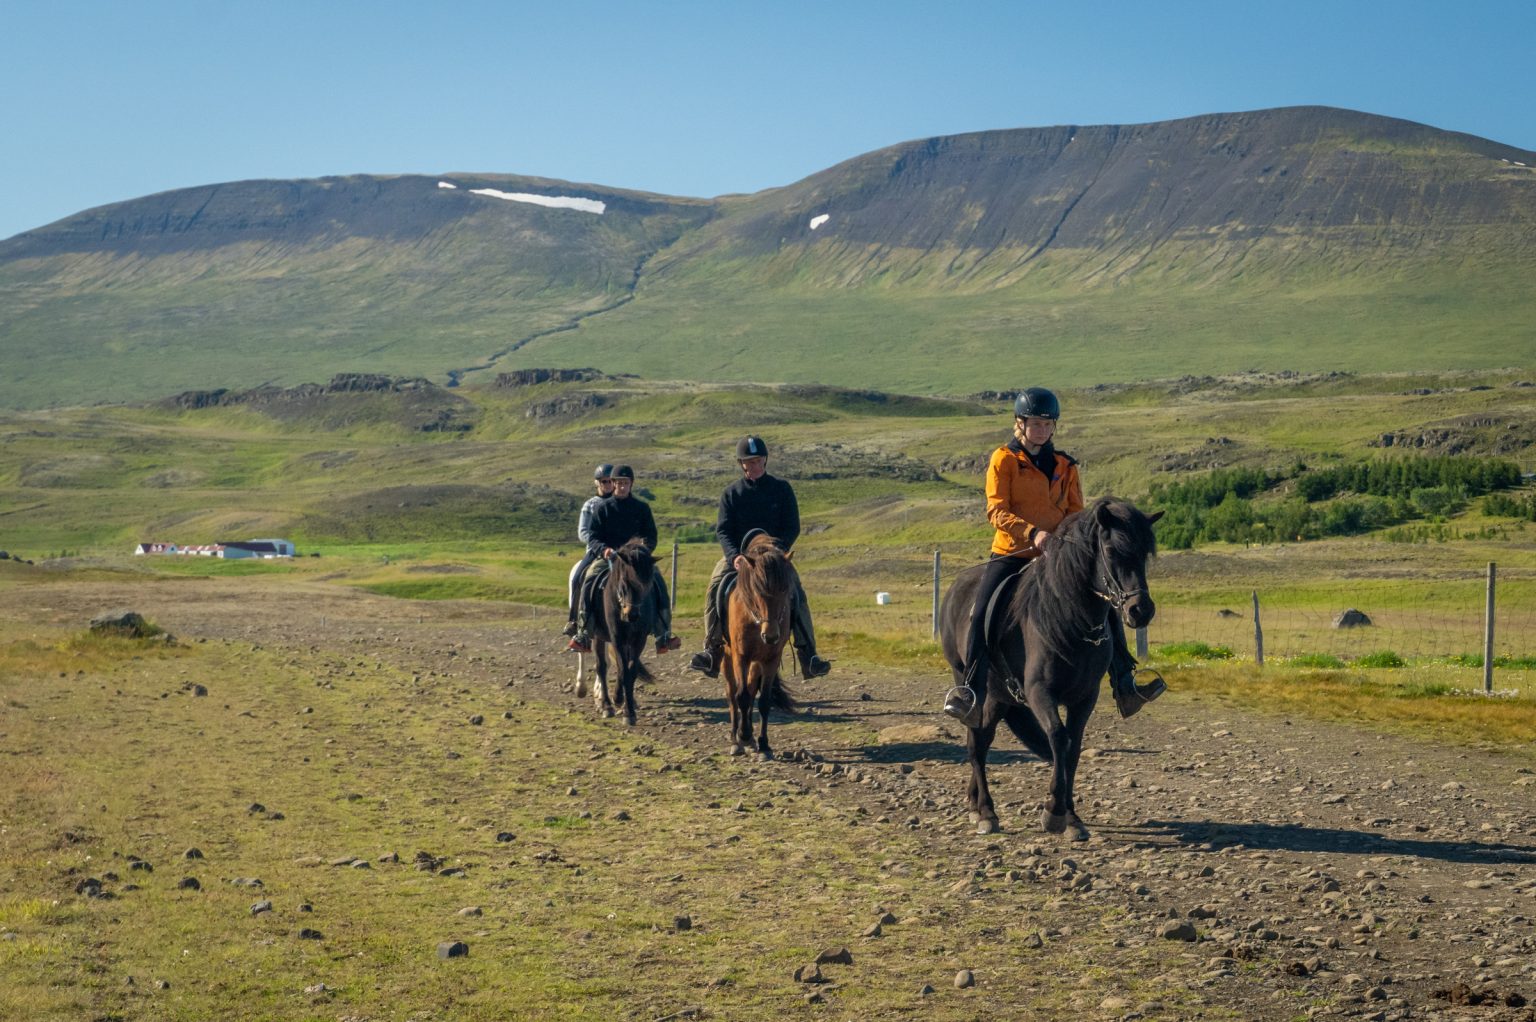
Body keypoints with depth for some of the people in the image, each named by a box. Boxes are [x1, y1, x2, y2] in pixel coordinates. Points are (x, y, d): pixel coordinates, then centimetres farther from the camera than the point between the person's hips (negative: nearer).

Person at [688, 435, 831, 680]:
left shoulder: (781, 489, 4)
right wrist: (734, 556, -22)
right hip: (738, 555, 1)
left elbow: (792, 528, -1)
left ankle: (807, 655, -24)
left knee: (797, 593, -24)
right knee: (715, 588, -26)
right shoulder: (731, 493, 5)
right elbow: (722, 530, -3)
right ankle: (712, 650, -26)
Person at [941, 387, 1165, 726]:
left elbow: (1076, 513, 9)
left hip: (1056, 556, 4)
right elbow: (997, 511, -11)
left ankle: (1125, 688, 11)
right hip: (1011, 554, -4)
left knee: (1106, 606, 0)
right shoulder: (1004, 460, -2)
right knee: (981, 613, -24)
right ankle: (972, 695, -21)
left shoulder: (1065, 466, 11)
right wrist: (1033, 533, -27)